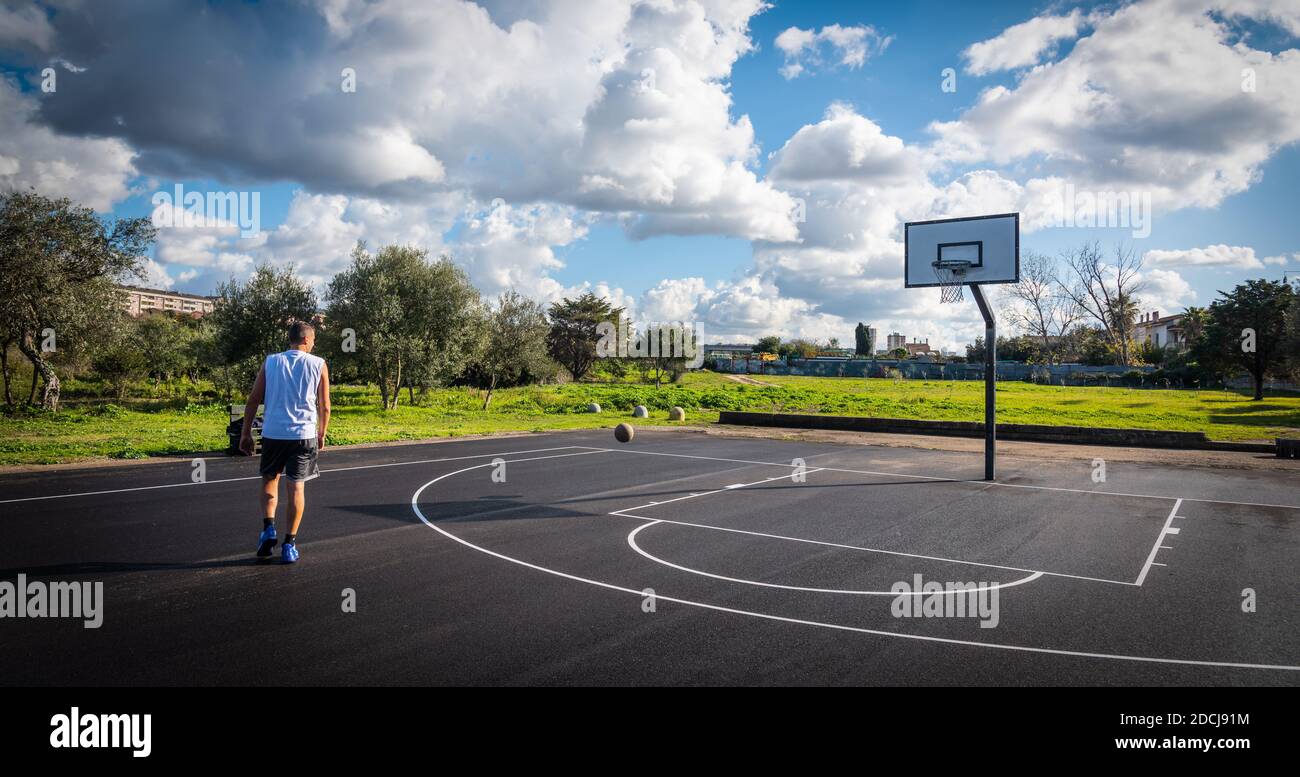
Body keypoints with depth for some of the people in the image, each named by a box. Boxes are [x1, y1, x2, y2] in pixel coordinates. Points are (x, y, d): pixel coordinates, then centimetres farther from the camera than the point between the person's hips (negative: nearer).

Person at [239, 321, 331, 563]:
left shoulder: (270, 362, 5)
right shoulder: (318, 364, 1)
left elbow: (253, 400, 3)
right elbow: (324, 406, 2)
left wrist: (246, 433, 9)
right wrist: (321, 435, 15)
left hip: (273, 433, 1)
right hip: (304, 434, -1)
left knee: (270, 479, 21)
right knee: (297, 487, 7)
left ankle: (268, 528, 4)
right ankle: (289, 544, 8)